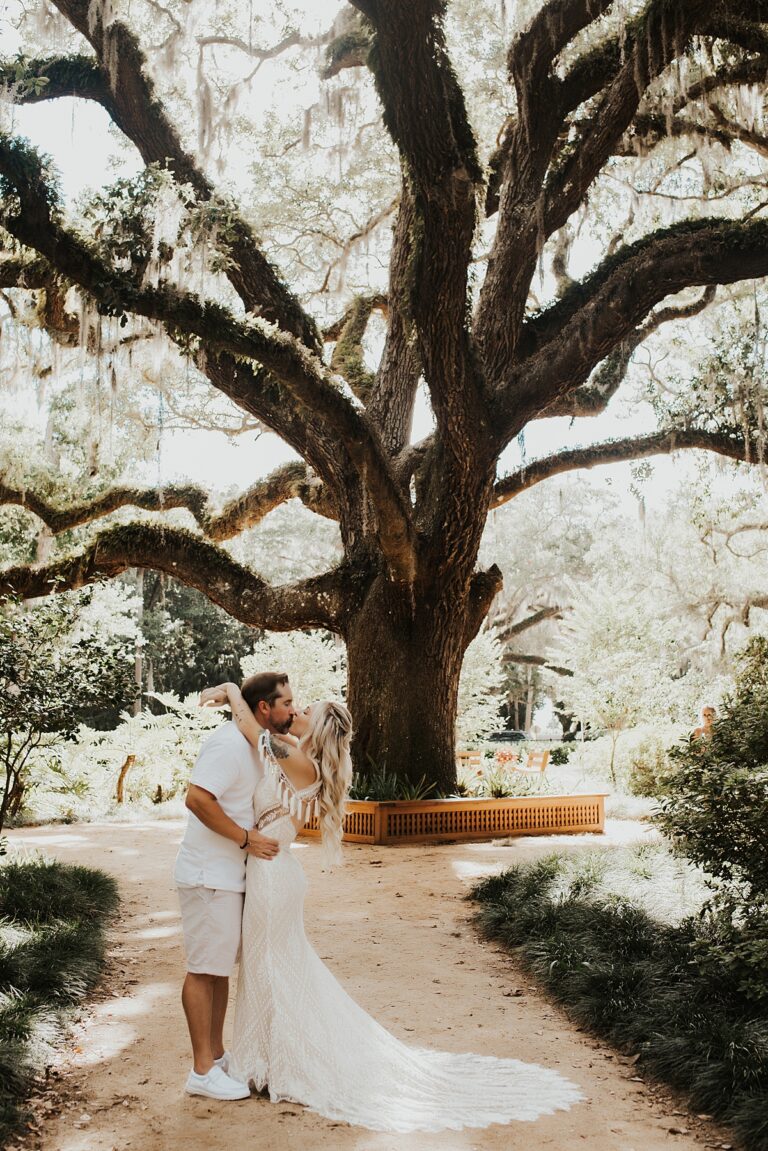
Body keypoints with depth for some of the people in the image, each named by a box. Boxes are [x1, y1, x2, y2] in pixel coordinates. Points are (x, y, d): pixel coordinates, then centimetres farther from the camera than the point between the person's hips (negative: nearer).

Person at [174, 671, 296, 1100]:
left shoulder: (253, 744, 13)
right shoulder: (229, 744, -19)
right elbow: (198, 798, -28)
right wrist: (246, 838, -22)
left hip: (230, 875, 10)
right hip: (209, 876, -10)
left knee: (220, 967, 16)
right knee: (204, 969, -2)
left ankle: (217, 1055, 27)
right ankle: (202, 1071, 6)